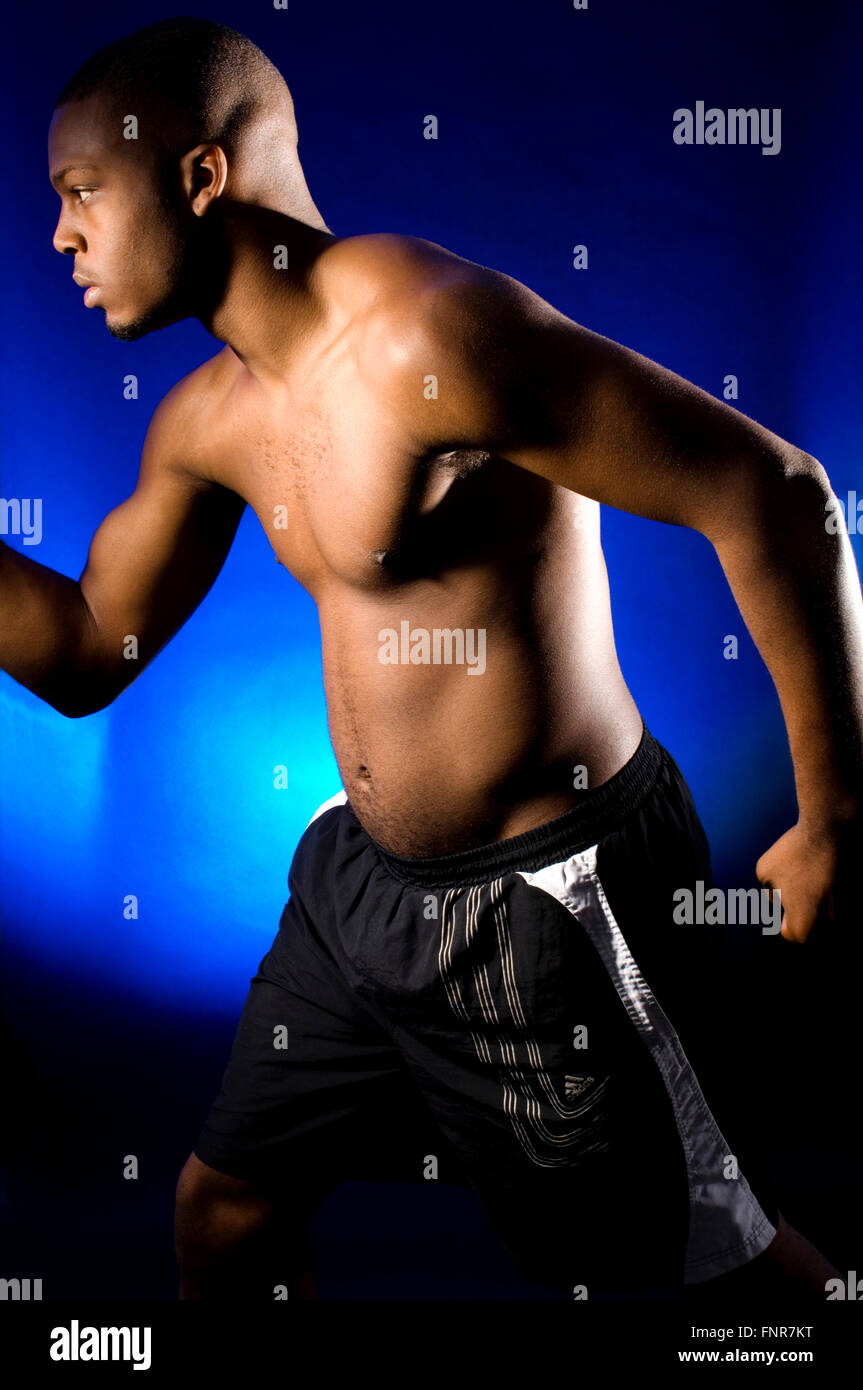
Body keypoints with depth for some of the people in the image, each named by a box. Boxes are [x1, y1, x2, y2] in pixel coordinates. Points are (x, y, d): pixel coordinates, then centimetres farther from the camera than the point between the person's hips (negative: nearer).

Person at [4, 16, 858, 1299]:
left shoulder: (428, 329, -23)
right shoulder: (211, 420, 5)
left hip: (546, 900, -8)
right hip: (363, 873, 8)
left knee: (695, 1262, 12)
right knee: (226, 1210, 21)